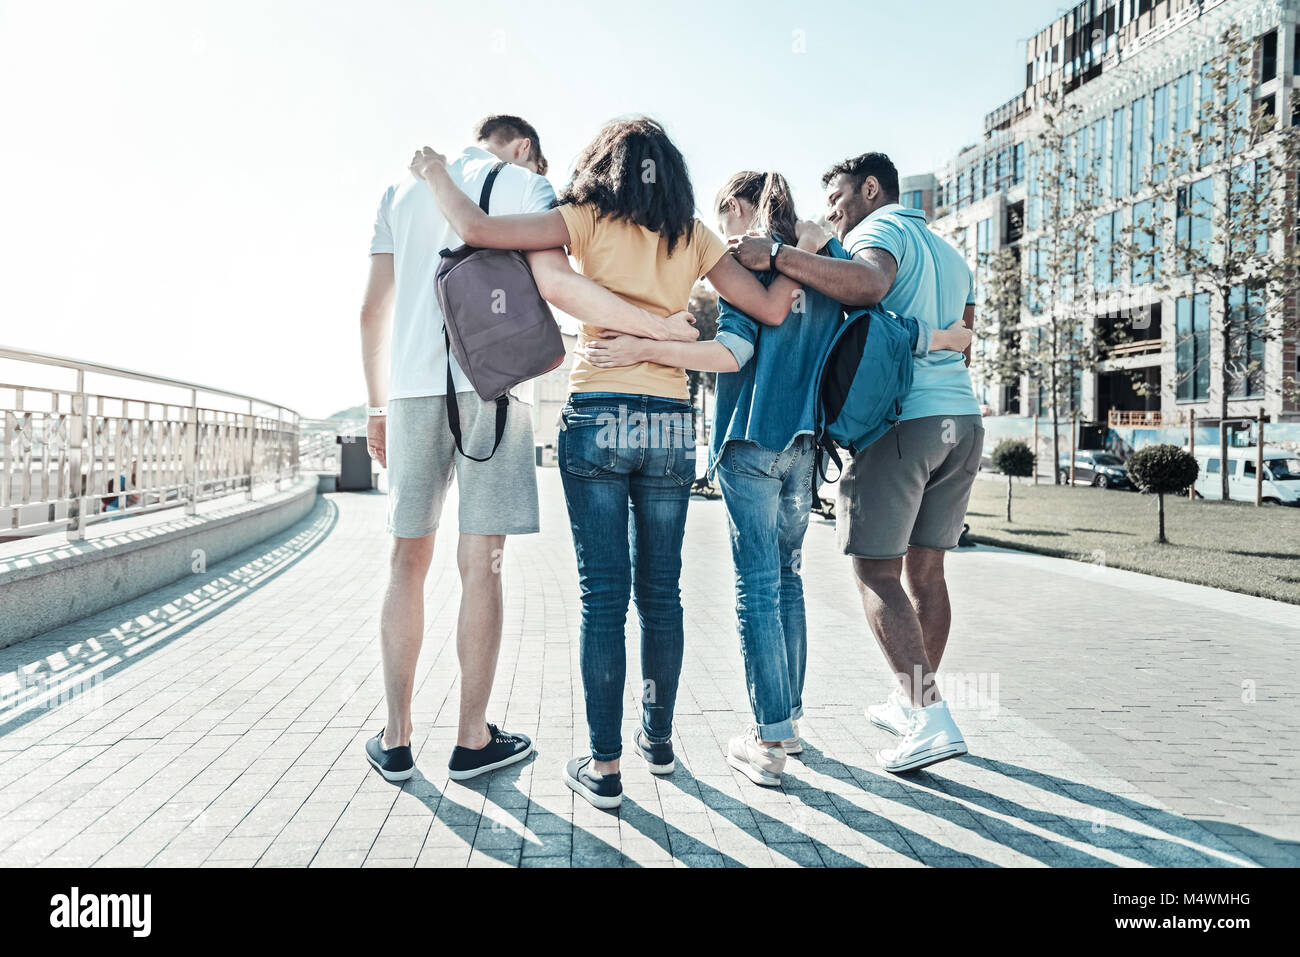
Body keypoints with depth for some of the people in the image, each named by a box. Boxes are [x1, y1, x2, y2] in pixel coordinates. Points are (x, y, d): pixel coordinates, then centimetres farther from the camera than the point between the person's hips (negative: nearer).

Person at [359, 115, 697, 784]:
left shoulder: (403, 191, 22)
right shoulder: (525, 184, 7)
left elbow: (373, 309, 15)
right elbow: (553, 282, -12)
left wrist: (377, 406, 19)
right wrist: (657, 326, -8)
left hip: (412, 387, 4)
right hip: (489, 385, -4)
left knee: (408, 560, 9)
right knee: (480, 565, 0)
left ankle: (395, 740, 14)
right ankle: (473, 740, 9)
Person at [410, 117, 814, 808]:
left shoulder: (587, 220, 3)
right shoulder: (693, 236, 10)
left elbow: (477, 229, -4)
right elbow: (771, 309, 6)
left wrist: (435, 173, 15)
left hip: (596, 417, -3)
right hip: (670, 422, 3)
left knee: (603, 596, 1)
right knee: (660, 592, 13)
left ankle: (604, 768, 7)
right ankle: (658, 739, 27)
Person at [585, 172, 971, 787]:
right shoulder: (826, 254, 13)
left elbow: (733, 351, -17)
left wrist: (644, 350, -22)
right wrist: (950, 338, 21)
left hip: (750, 440, -6)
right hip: (804, 441, 6)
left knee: (757, 585, -2)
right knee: (786, 576, 16)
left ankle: (769, 741, 3)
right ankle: (789, 720, 25)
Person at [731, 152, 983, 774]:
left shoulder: (882, 227, 0)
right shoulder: (949, 254, 27)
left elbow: (868, 283, -25)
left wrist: (776, 256, -25)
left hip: (903, 420, -9)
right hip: (963, 419, 9)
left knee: (876, 571, -5)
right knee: (924, 567, 13)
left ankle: (930, 719, -8)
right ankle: (913, 704, 23)